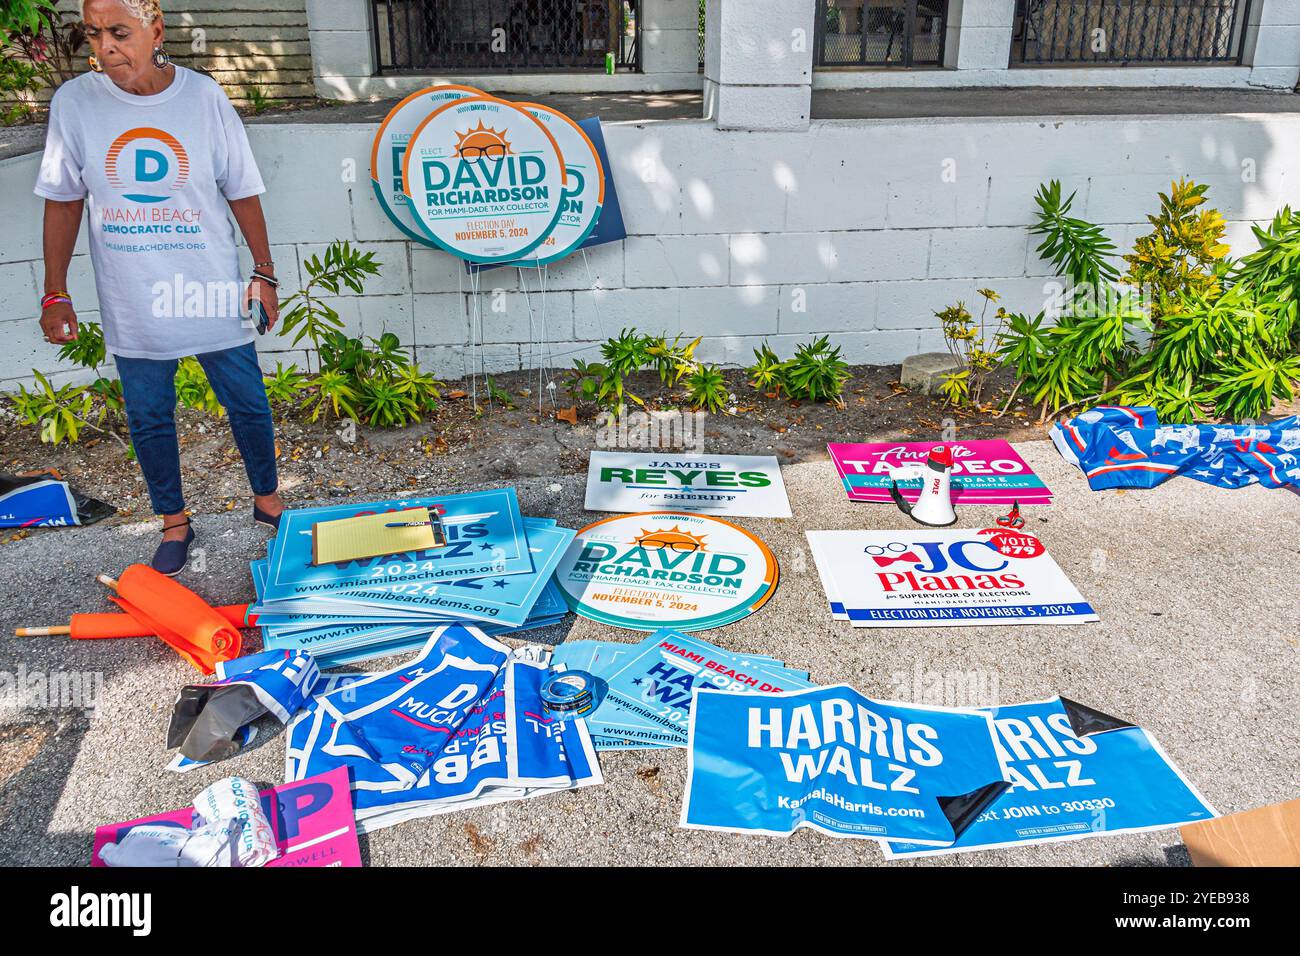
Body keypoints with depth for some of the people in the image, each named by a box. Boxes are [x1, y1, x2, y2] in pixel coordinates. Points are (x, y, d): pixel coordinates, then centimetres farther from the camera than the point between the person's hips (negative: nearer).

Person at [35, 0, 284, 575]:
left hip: (211, 293, -1)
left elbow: (243, 193, 1)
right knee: (148, 419, 11)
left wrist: (264, 273, 2)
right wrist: (55, 294, 3)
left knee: (248, 405, 9)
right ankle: (174, 524, 29)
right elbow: (63, 202, 3)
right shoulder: (73, 103, -5)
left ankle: (267, 500, 32)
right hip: (131, 307, 1)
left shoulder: (203, 97, -7)